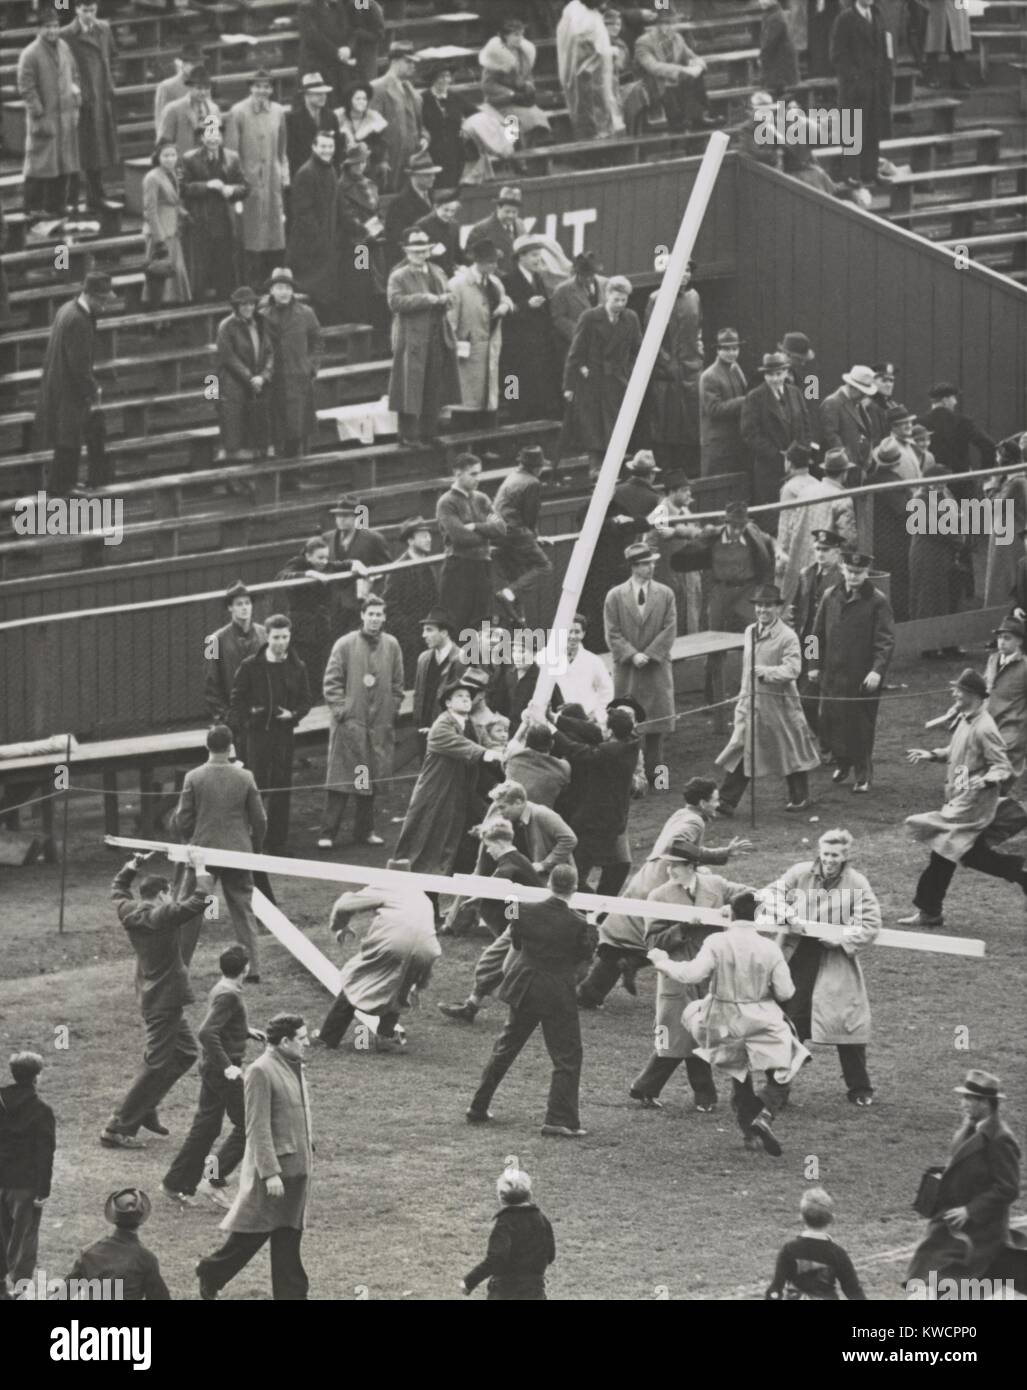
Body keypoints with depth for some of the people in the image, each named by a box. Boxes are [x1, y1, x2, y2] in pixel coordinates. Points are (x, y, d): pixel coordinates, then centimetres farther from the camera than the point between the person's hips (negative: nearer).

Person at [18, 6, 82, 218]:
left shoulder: (64, 48, 6)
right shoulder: (29, 54, -14)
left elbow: (74, 75, 16)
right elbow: (26, 88, -14)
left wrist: (76, 106, 10)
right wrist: (39, 115, -15)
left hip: (66, 117, 7)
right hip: (44, 119, -7)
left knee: (64, 164, 11)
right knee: (40, 163, -2)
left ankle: (56, 206, 20)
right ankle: (34, 207, 7)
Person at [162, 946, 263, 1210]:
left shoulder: (220, 991, 10)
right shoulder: (228, 996, -19)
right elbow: (207, 1033, -28)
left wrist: (247, 1032, 21)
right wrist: (226, 1066, -28)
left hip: (211, 1068, 10)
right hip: (224, 1071, -10)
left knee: (205, 1128, 13)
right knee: (246, 1126, -2)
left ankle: (177, 1184, 16)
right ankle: (214, 1180, -4)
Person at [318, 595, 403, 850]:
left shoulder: (391, 645, 6)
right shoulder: (345, 645, -2)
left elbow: (397, 683, 12)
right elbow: (331, 682, -2)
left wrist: (393, 710, 3)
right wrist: (340, 709, -9)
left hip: (380, 724, 3)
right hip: (350, 721, -3)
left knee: (373, 780, 8)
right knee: (340, 780, -5)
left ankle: (364, 831, 17)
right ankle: (328, 833, -3)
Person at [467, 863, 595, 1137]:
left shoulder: (526, 911, -8)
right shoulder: (577, 924, -18)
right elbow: (585, 955, -6)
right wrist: (592, 930, 7)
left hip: (524, 990, 4)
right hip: (558, 996, -4)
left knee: (504, 1051, 19)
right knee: (567, 1058, 5)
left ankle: (478, 1108, 26)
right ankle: (560, 1121, -2)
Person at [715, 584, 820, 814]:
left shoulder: (787, 637, -11)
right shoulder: (750, 632, 10)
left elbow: (792, 670, -20)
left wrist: (766, 672, -31)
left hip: (778, 703, -5)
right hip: (751, 702, 6)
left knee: (790, 752, 8)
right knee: (740, 751, 0)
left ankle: (800, 798, 24)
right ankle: (727, 802, -1)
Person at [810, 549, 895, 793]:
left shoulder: (877, 602, -7)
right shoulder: (830, 597, 5)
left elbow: (886, 640, -10)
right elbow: (819, 633, 13)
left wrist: (877, 670, -20)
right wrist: (815, 665, 9)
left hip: (862, 678, -4)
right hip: (832, 673, 4)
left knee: (861, 726, 2)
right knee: (831, 721, 8)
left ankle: (863, 775, 15)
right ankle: (842, 762, 31)